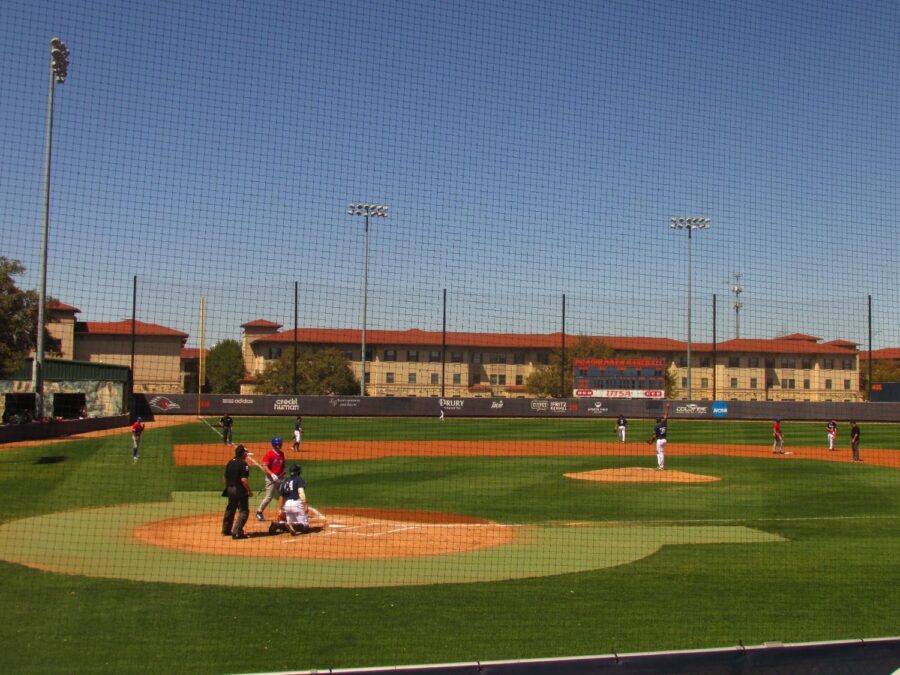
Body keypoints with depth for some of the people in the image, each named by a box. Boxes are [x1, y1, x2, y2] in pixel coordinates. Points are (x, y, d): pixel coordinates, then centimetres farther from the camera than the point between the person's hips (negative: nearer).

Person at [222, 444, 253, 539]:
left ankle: (226, 530, 34)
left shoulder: (229, 463, 7)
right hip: (240, 491, -8)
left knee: (230, 509, 22)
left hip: (230, 489, 8)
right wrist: (249, 491, -13)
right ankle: (237, 532, -11)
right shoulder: (243, 464, -16)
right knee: (243, 511, -3)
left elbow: (225, 478, 12)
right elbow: (244, 480, -22)